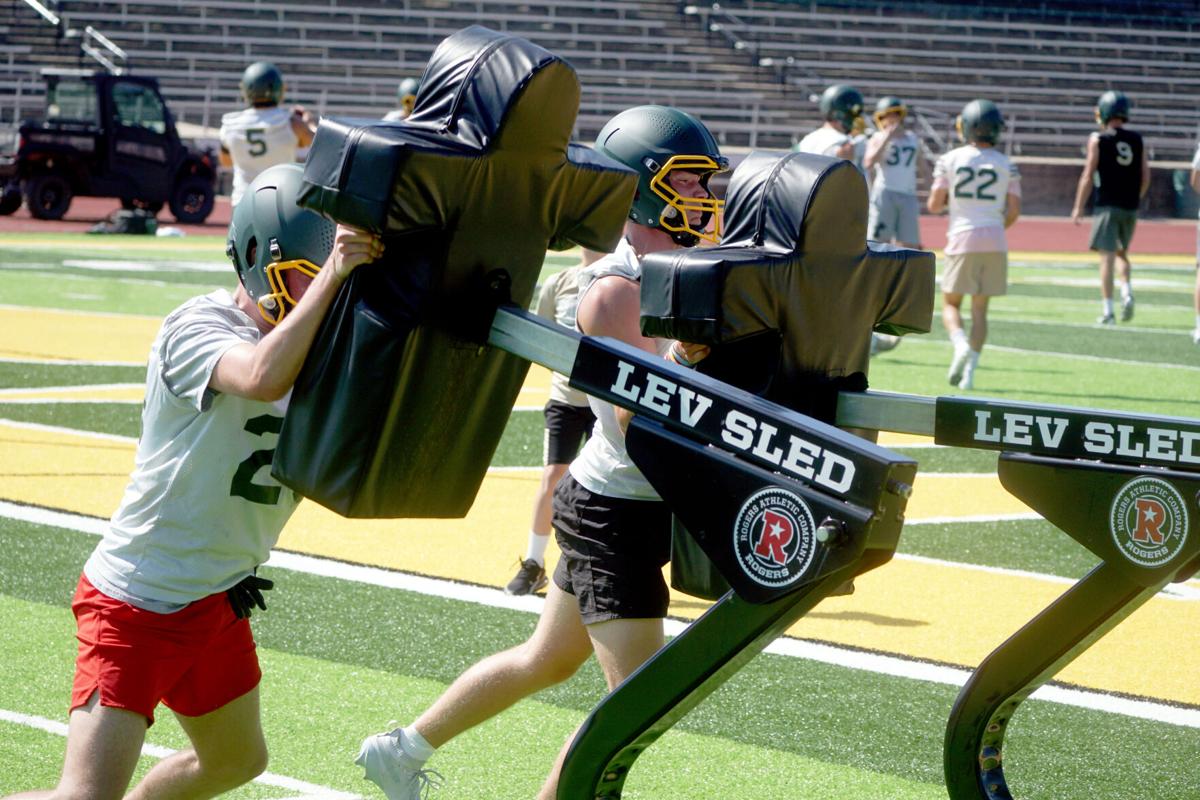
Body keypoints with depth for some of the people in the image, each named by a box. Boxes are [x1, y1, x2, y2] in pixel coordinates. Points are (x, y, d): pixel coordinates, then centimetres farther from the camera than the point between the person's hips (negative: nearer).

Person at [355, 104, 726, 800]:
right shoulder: (613, 292, -20)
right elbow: (637, 423, -25)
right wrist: (685, 349, -35)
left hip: (647, 505, 9)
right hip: (615, 511, -9)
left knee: (546, 662, 22)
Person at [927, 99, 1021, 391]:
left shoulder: (950, 161, -1)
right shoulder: (1006, 166, 3)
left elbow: (934, 205, 0)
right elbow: (1014, 211, 1)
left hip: (962, 238, -2)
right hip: (995, 240, 2)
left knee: (951, 303, 11)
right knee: (980, 309, 9)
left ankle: (960, 344, -18)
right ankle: (969, 371, 2)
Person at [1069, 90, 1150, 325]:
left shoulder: (1098, 139, -5)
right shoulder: (1137, 140, 7)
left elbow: (1088, 176, -7)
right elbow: (1145, 176, 7)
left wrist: (1078, 207, -1)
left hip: (1107, 206, -4)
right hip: (1130, 208, 4)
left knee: (1107, 256, -2)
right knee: (1121, 253, 20)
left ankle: (1108, 311, -5)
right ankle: (1127, 293, -3)